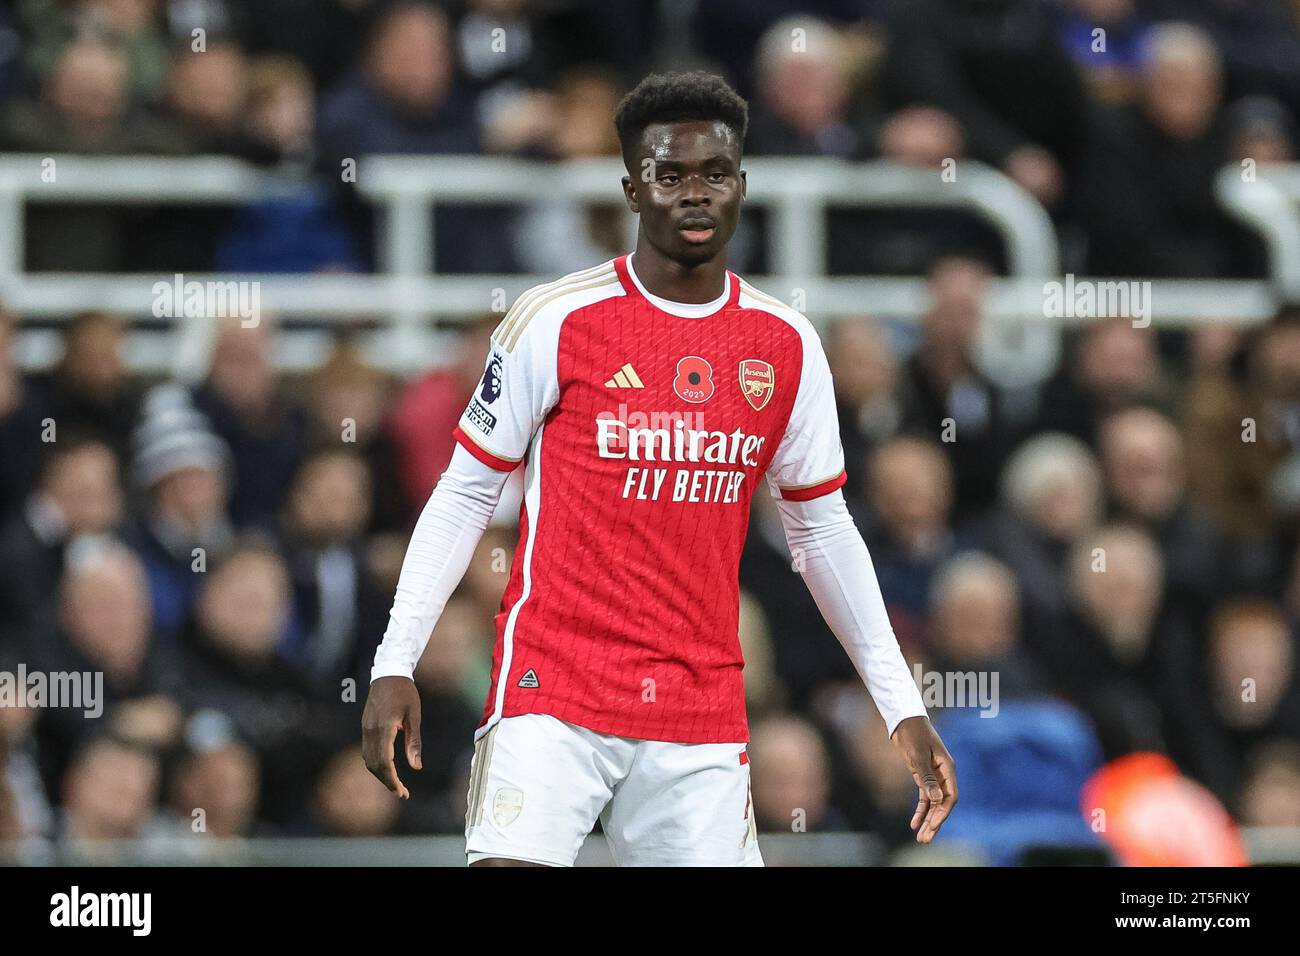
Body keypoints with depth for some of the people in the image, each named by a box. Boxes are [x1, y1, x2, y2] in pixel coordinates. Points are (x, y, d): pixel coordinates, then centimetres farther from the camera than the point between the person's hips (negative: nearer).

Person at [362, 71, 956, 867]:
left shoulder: (788, 346, 8)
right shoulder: (557, 323, -3)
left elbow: (824, 532, 16)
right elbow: (464, 495, 2)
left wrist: (902, 708, 13)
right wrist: (395, 665, -5)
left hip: (704, 711, 4)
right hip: (554, 691, -4)